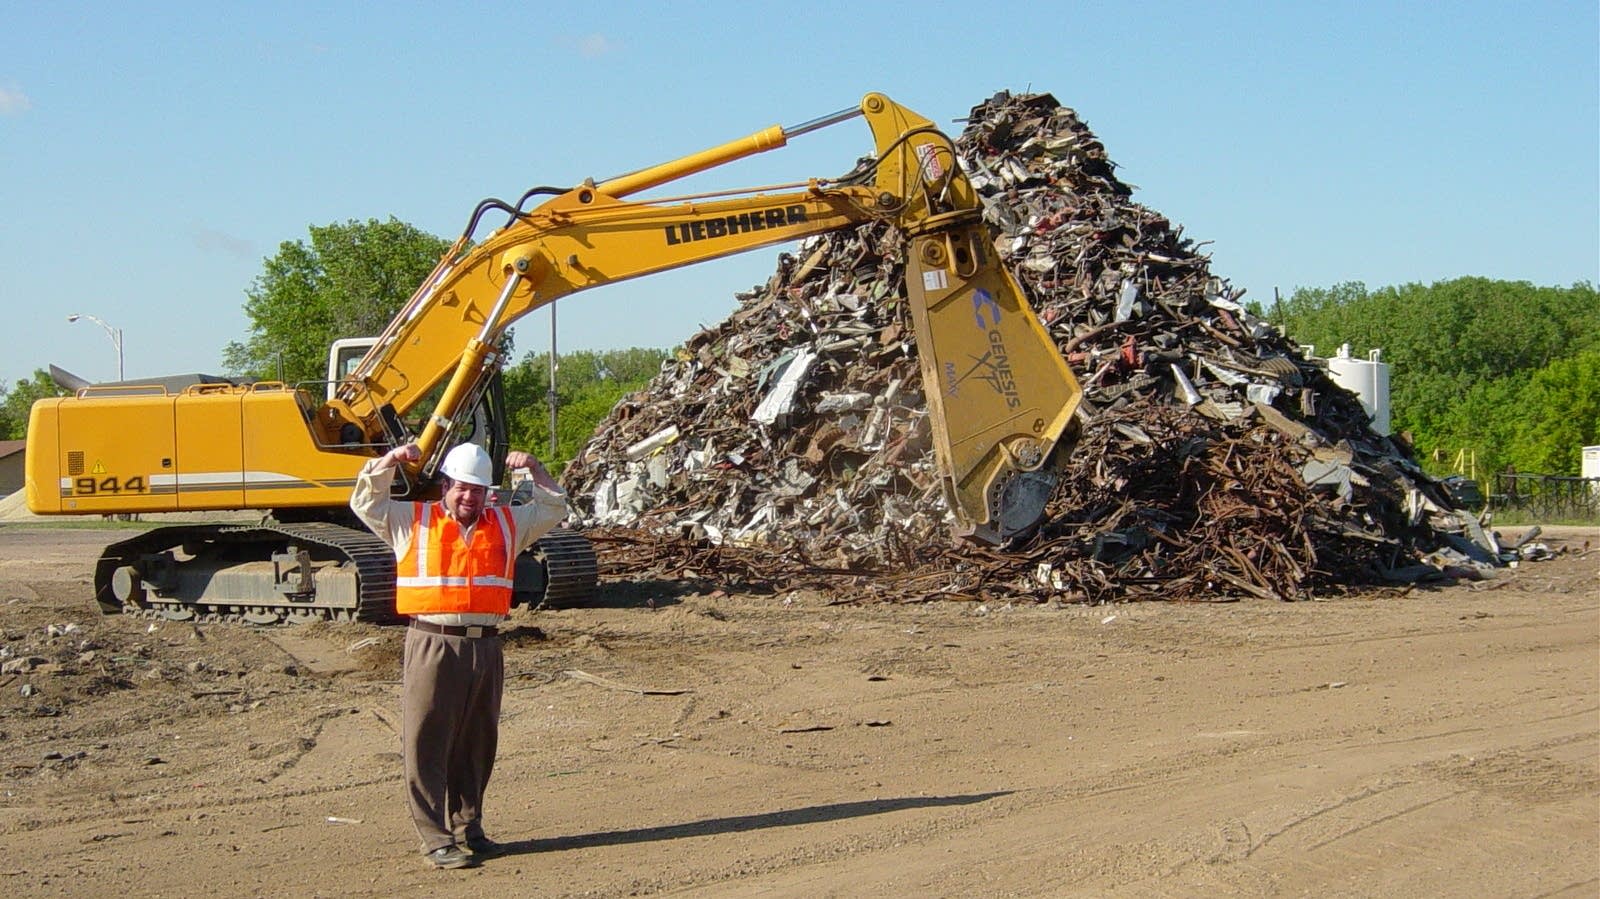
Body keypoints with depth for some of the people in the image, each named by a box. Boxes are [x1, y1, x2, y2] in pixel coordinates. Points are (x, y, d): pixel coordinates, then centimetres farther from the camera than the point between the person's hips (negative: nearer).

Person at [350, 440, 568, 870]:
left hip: (485, 647, 4)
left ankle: (469, 827, 23)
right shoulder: (413, 521, 8)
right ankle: (435, 838, -1)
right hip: (432, 645, -4)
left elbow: (553, 509, 23)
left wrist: (536, 471, 9)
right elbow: (365, 502, 5)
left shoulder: (507, 524, 17)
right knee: (428, 742, -4)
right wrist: (389, 462, -6)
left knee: (478, 743, 11)